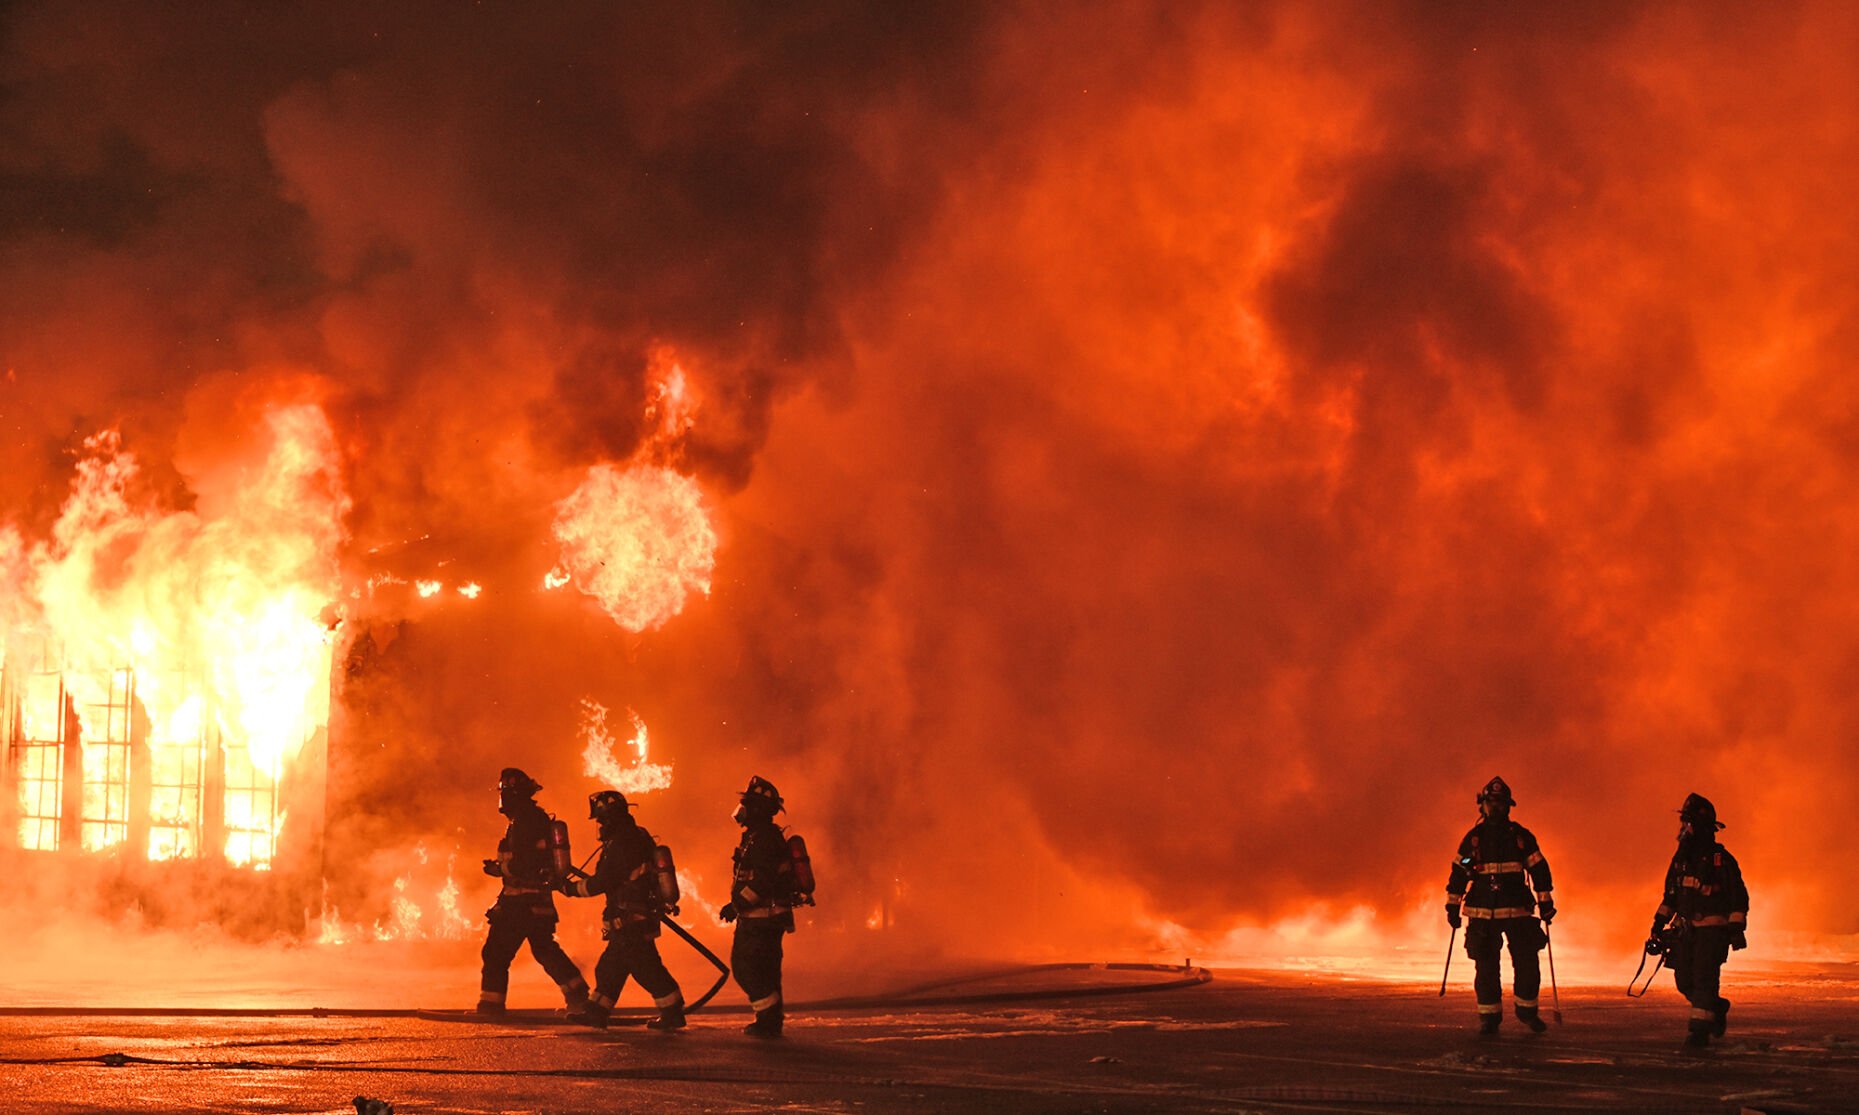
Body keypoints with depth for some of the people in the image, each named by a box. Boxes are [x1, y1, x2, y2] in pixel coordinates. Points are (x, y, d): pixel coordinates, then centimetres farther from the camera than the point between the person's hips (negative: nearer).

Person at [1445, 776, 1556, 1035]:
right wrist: (1452, 907, 9)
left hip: (1517, 911, 0)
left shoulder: (1521, 836, 4)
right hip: (1482, 914, 0)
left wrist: (1545, 903, 5)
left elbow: (1539, 870, 8)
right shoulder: (1473, 838, 6)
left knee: (1528, 963, -4)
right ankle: (1489, 1016, 7)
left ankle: (1526, 1009, 15)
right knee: (1486, 967, -1)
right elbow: (1458, 874, 11)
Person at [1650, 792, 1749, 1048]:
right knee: (1684, 981, 5)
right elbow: (1671, 895, 20)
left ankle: (1699, 1031, -9)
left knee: (1704, 979, -11)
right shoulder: (1681, 857, 11)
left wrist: (1737, 930, -14)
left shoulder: (1720, 859, -8)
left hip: (1712, 930, -7)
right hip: (1685, 929, 7)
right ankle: (1718, 1009, 28)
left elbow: (1738, 897, -8)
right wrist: (1659, 924, 15)